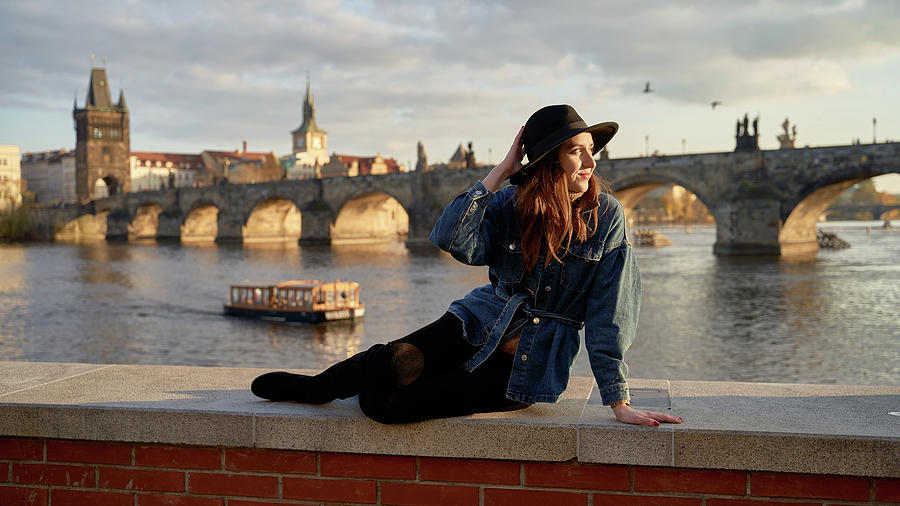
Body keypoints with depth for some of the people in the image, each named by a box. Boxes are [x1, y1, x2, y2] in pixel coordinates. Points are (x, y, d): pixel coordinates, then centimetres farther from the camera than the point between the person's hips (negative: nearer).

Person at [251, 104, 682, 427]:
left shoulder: (605, 214, -11)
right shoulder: (511, 202, -6)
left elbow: (608, 316, -10)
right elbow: (449, 239, -23)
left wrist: (619, 402, -14)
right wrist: (501, 171, -21)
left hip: (529, 365, -2)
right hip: (481, 323, 3)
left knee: (389, 404, -20)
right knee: (398, 364, -26)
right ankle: (318, 385, 8)